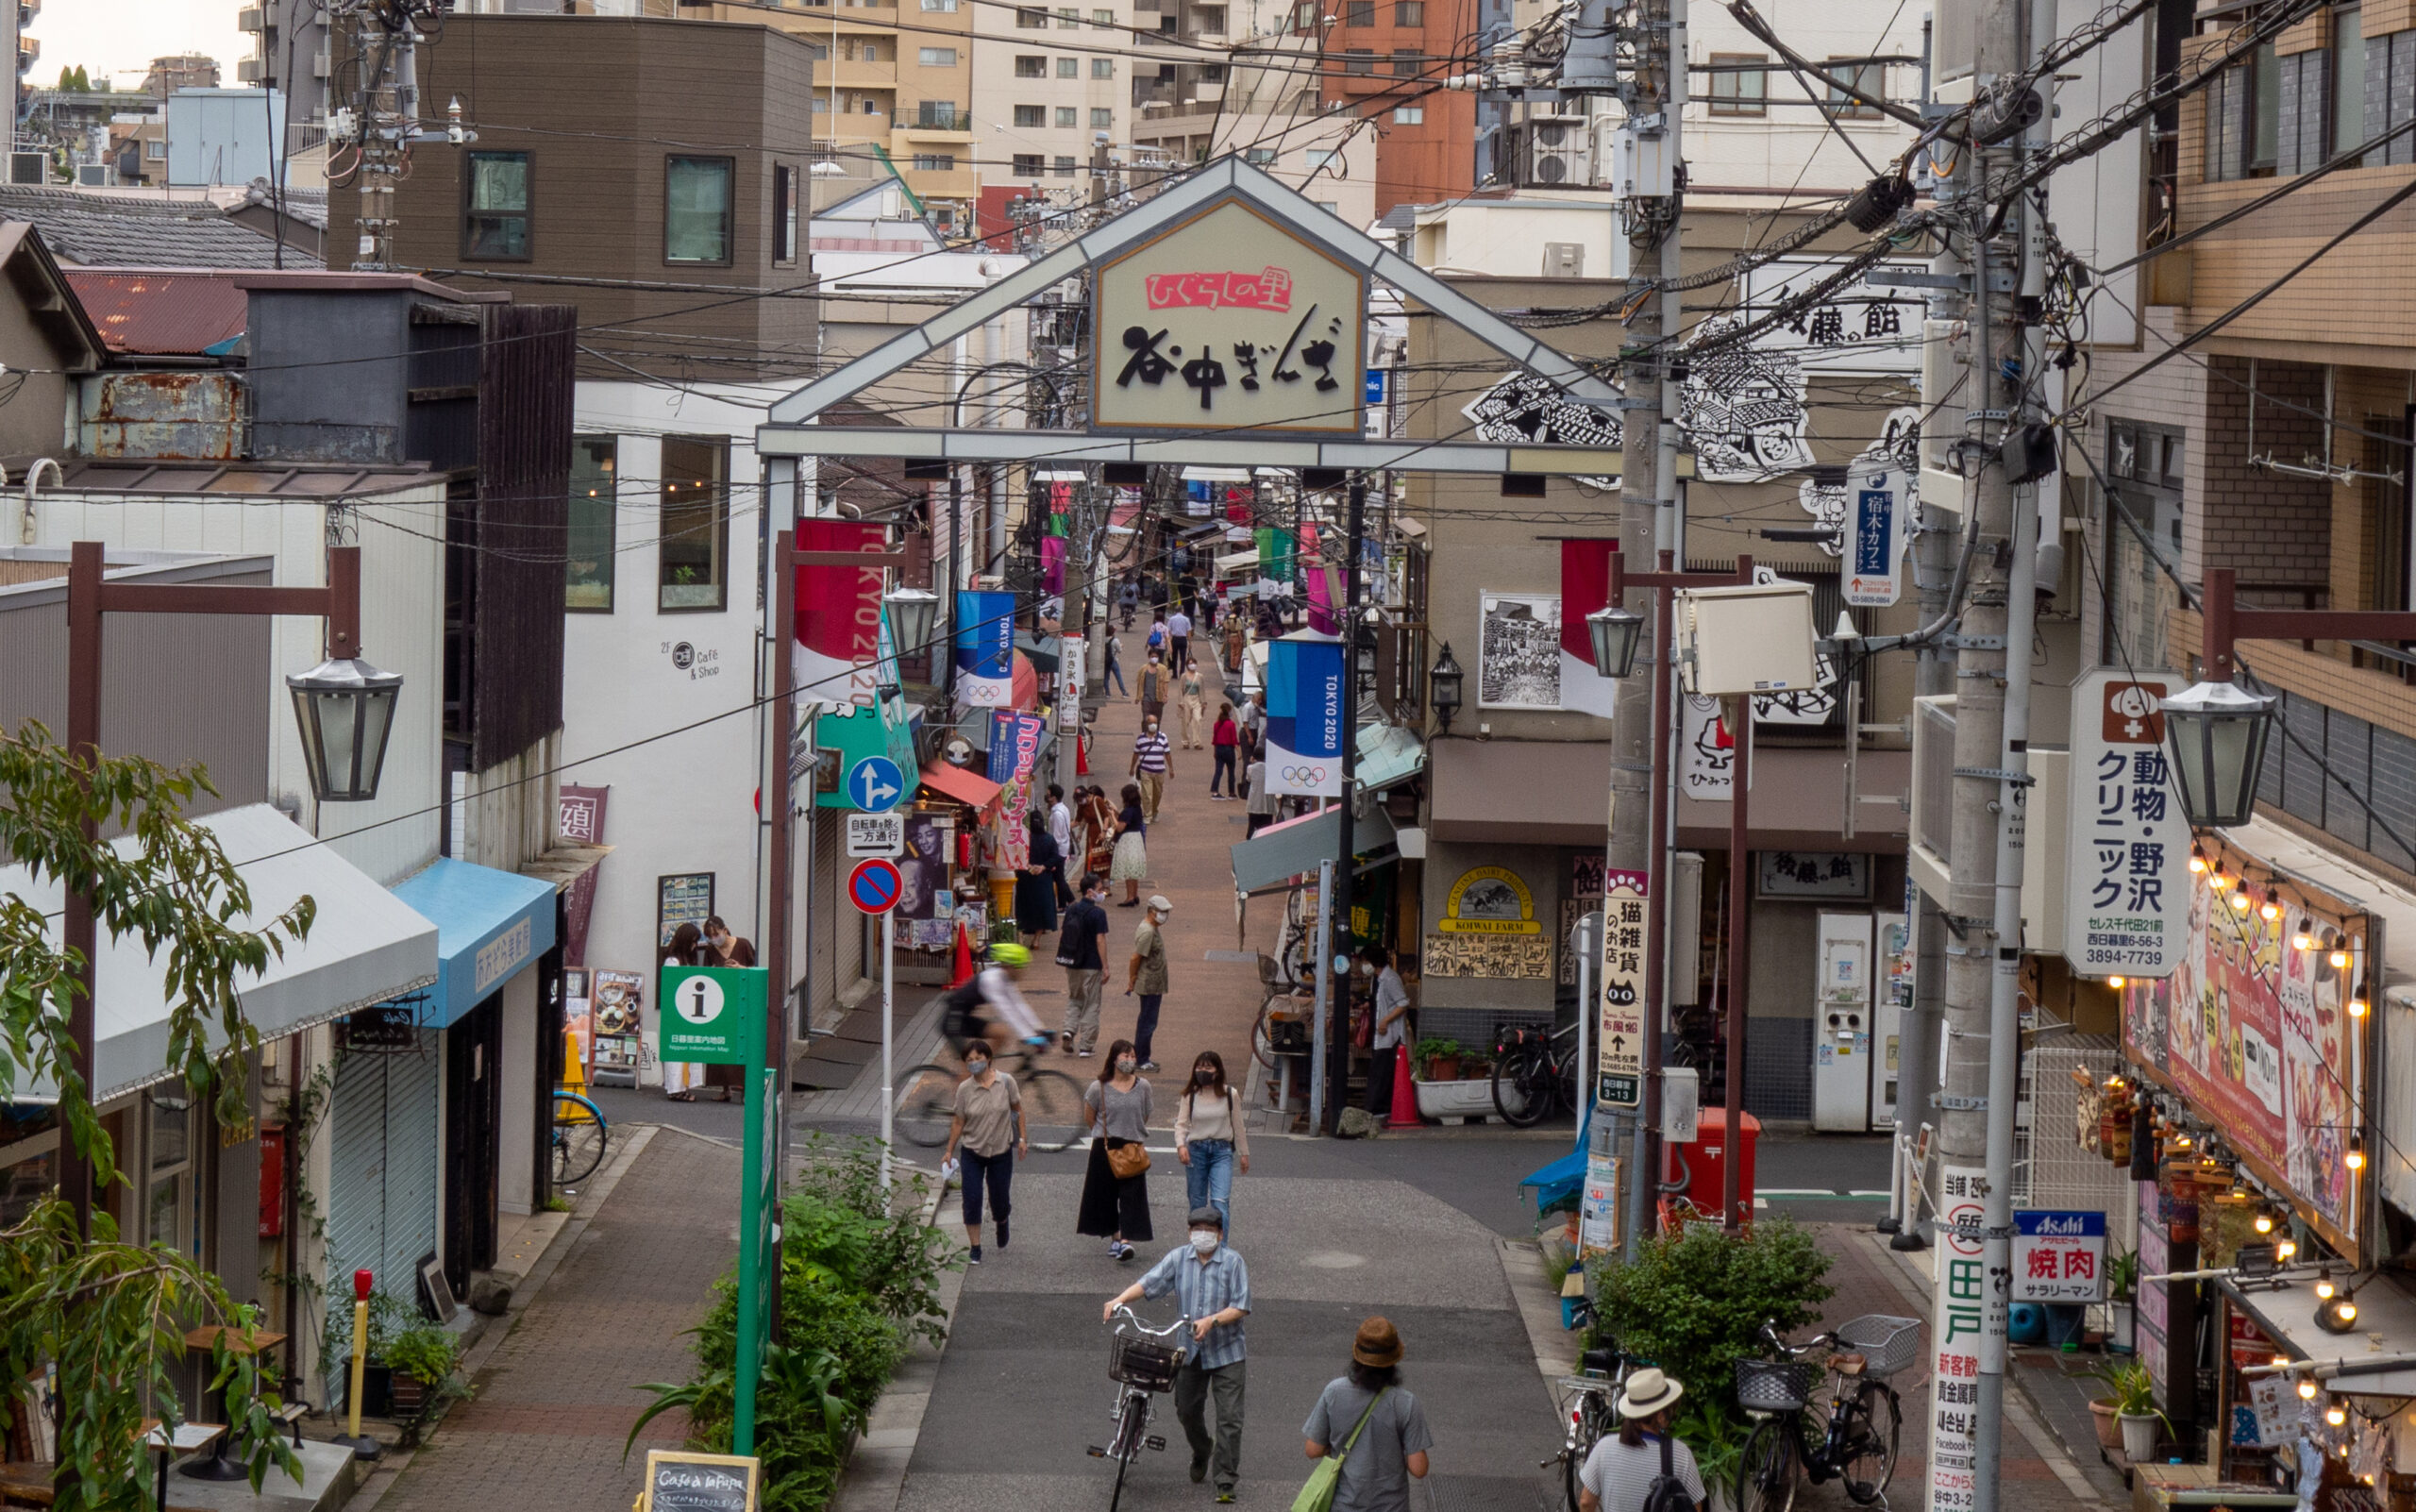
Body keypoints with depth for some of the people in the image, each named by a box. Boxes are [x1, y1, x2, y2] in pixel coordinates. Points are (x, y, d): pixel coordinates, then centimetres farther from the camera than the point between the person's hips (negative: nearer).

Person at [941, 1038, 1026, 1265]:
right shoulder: (965, 1089, -7)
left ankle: (1002, 1221, 45)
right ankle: (975, 1248, 6)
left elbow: (1018, 1110, 5)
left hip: (1001, 1152, 0)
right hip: (973, 1153, 0)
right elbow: (959, 1122, 0)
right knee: (972, 1201, -7)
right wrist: (949, 1151, 3)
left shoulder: (1006, 1082, -8)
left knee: (999, 1202, 8)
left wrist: (1022, 1138, 2)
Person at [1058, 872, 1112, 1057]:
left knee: (1074, 999, 22)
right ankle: (1085, 1046, 7)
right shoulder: (1098, 913, -14)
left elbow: (1062, 935, 9)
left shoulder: (1071, 911, 4)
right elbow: (1100, 940, -16)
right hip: (1091, 965, -5)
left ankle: (1069, 1030, -1)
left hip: (1072, 964, 5)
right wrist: (1105, 966, -10)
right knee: (1091, 1005, 5)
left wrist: (1064, 958, 19)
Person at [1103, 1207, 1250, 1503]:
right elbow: (1149, 1283, -4)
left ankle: (1226, 1481, 0)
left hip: (1227, 1351, -4)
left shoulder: (1233, 1261, -9)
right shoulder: (1179, 1258, 1)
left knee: (1229, 1417, -6)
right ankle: (1201, 1452, 45)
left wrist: (1211, 1321, -26)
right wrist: (1119, 1300, -19)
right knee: (1187, 1410, 15)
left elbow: (1241, 1307, -12)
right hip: (1190, 1349, 4)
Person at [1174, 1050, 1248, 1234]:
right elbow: (1181, 1123, 0)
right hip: (1196, 1150, 2)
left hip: (1222, 1151, -2)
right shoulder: (1190, 1096, 3)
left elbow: (1238, 1126, 10)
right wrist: (1181, 1145, -18)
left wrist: (1244, 1153, 13)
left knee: (1220, 1202, -15)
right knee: (1197, 1203, 7)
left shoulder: (1229, 1095, 2)